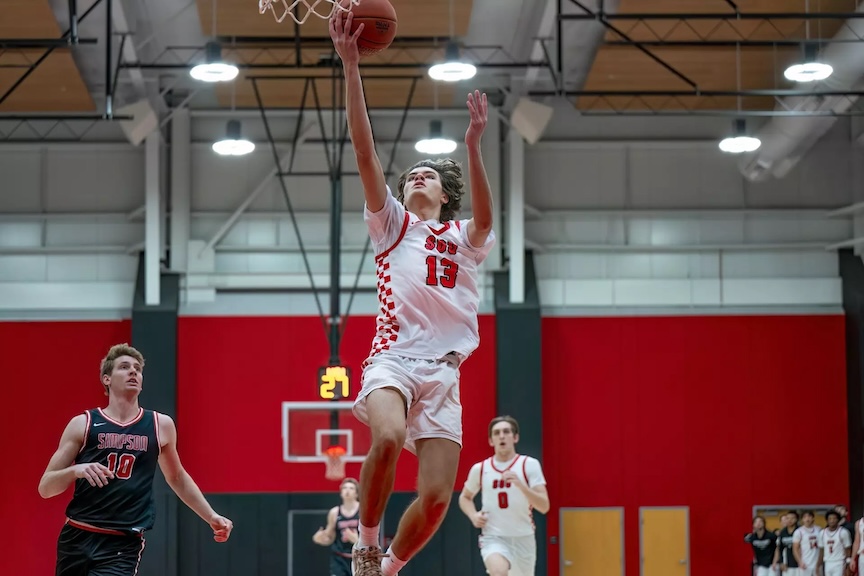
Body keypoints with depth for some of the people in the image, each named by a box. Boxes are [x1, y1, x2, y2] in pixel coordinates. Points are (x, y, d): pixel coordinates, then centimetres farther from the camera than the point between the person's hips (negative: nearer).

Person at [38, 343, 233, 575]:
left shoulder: (160, 425, 8)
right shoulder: (83, 425, 2)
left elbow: (177, 478, 25)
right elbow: (45, 488, 1)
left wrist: (211, 516, 22)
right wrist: (75, 470, -19)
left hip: (122, 546, -1)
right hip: (77, 538, 1)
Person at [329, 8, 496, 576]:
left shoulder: (464, 238, 20)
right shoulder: (392, 223, 17)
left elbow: (485, 218, -6)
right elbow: (366, 152, 5)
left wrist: (473, 145, -21)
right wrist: (351, 66, -5)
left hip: (443, 370, 2)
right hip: (393, 354, -2)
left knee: (437, 498, -9)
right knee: (389, 436, -34)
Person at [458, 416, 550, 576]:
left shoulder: (529, 465, -5)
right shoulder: (480, 469, 1)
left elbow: (544, 506, -13)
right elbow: (465, 497, 20)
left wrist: (520, 484, -28)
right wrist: (474, 516, -1)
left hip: (523, 538, 1)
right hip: (493, 538, -1)